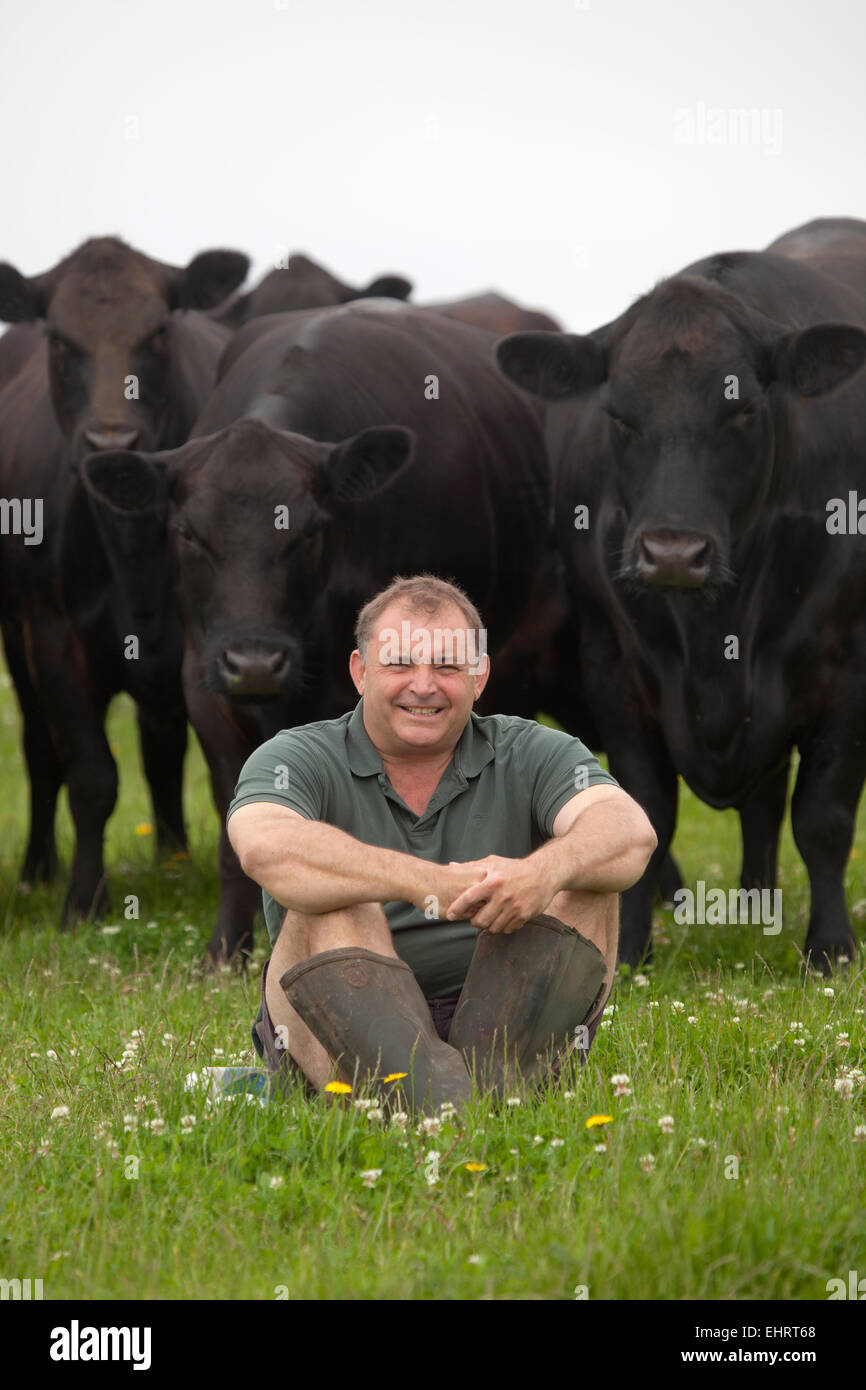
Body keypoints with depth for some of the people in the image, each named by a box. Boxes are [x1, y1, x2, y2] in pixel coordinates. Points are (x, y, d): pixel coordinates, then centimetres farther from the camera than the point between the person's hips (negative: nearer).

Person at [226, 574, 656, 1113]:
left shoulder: (529, 755, 4)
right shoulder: (300, 760, -1)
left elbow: (633, 834, -16)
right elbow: (268, 848, -26)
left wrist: (547, 869, -39)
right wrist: (428, 884, -37)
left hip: (498, 1025, 2)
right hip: (345, 1041, -1)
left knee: (587, 876, -16)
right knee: (332, 904, -27)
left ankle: (490, 1088, -35)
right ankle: (440, 1101, -50)